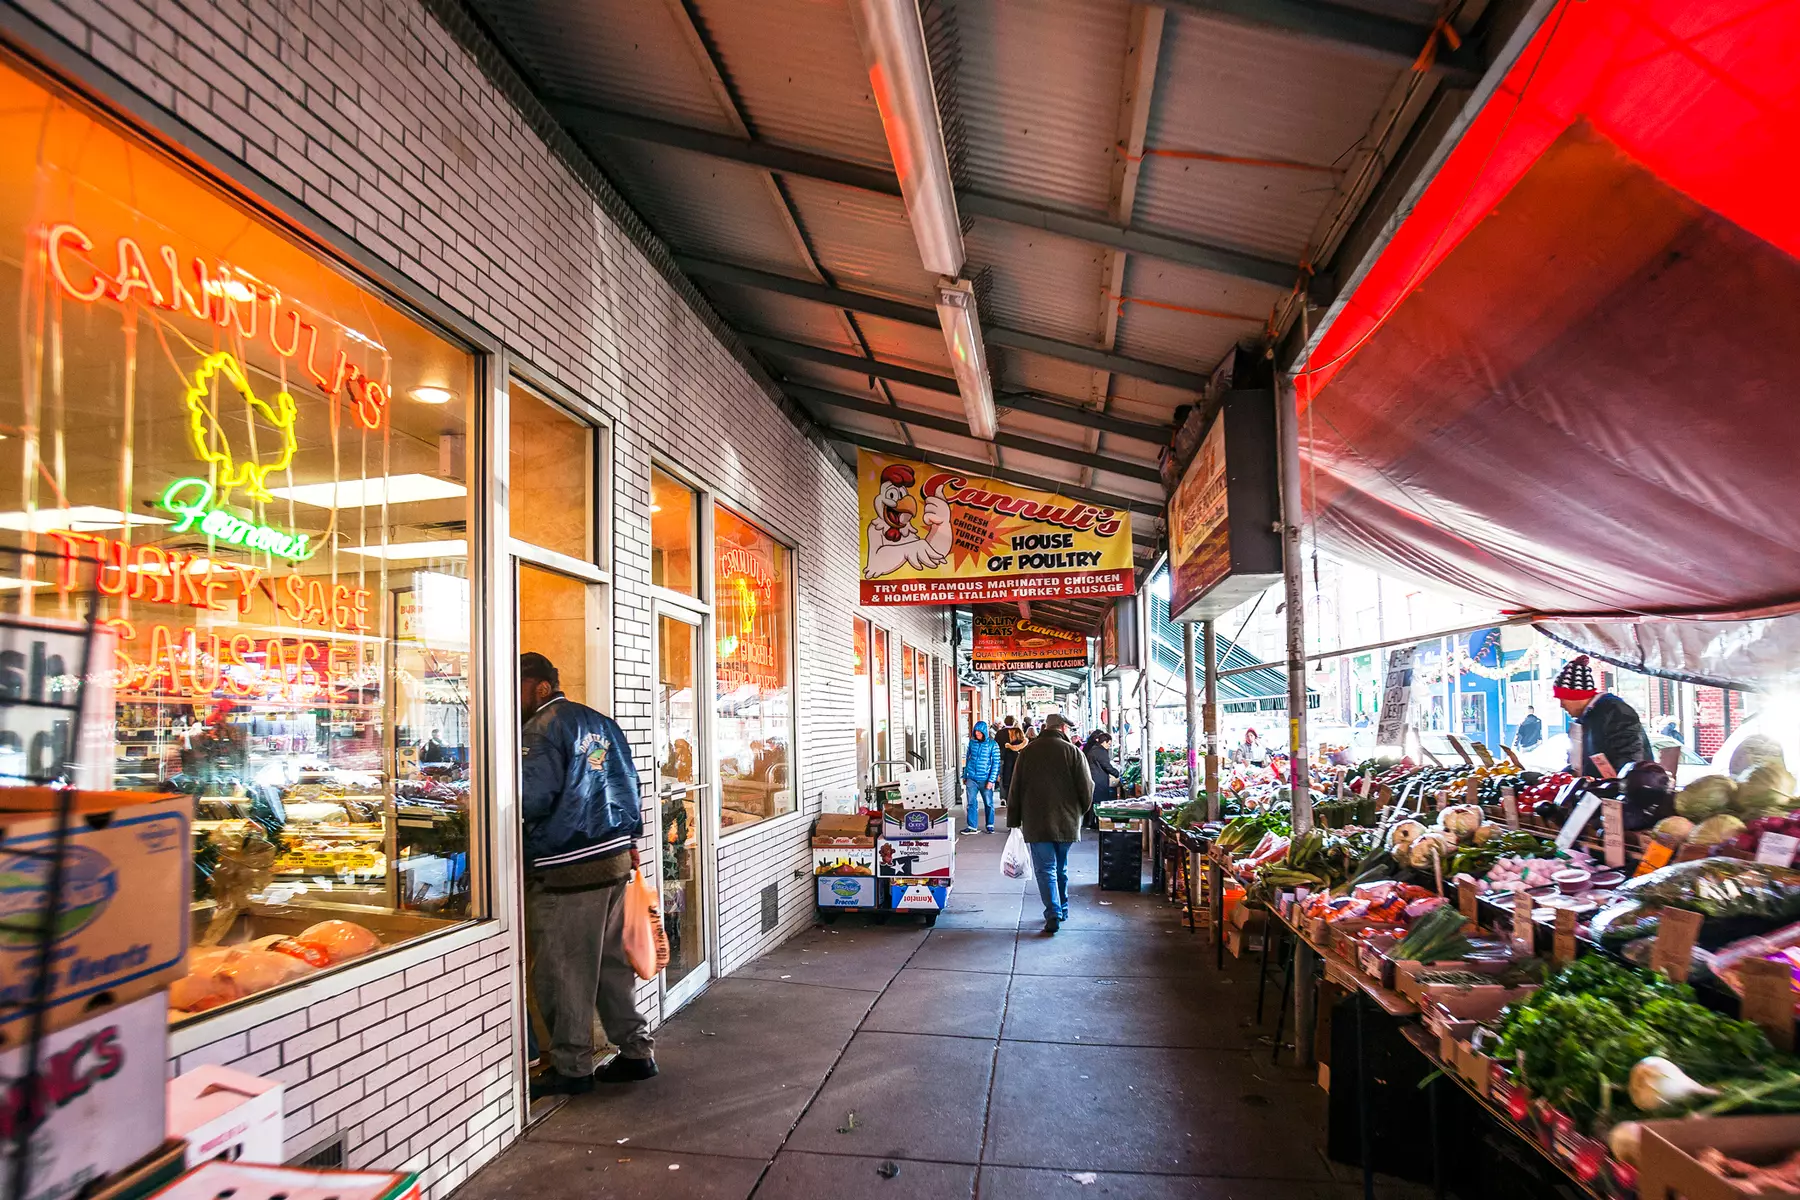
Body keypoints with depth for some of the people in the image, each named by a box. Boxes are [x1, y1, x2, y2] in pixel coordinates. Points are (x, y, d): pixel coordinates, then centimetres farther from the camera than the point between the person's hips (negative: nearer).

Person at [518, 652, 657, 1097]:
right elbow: (630, 783, 17)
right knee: (612, 960, 16)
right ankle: (636, 1052, 21)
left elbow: (532, 798, -20)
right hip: (614, 857, 8)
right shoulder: (602, 723, 14)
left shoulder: (541, 730, -10)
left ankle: (571, 1068, 13)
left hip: (565, 868, -8)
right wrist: (630, 839, 23)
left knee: (562, 972, 4)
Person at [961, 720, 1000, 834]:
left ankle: (990, 825, 20)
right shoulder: (972, 742, 5)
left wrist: (991, 780, -11)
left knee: (989, 803, 6)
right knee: (971, 803, 1)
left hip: (985, 779, -3)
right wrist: (964, 776, 14)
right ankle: (972, 826, 7)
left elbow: (996, 763, -5)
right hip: (971, 779, 3)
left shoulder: (992, 744, -5)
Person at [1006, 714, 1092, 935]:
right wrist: (1079, 812, 15)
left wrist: (1013, 821, 10)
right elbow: (1087, 787, -3)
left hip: (1036, 823, -1)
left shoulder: (1027, 752, 1)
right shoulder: (1072, 752, -3)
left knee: (1045, 869, 0)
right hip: (1067, 822, 1)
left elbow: (1015, 789, 3)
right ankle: (1062, 909, 27)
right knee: (1061, 867, 18)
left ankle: (1053, 914, -11)